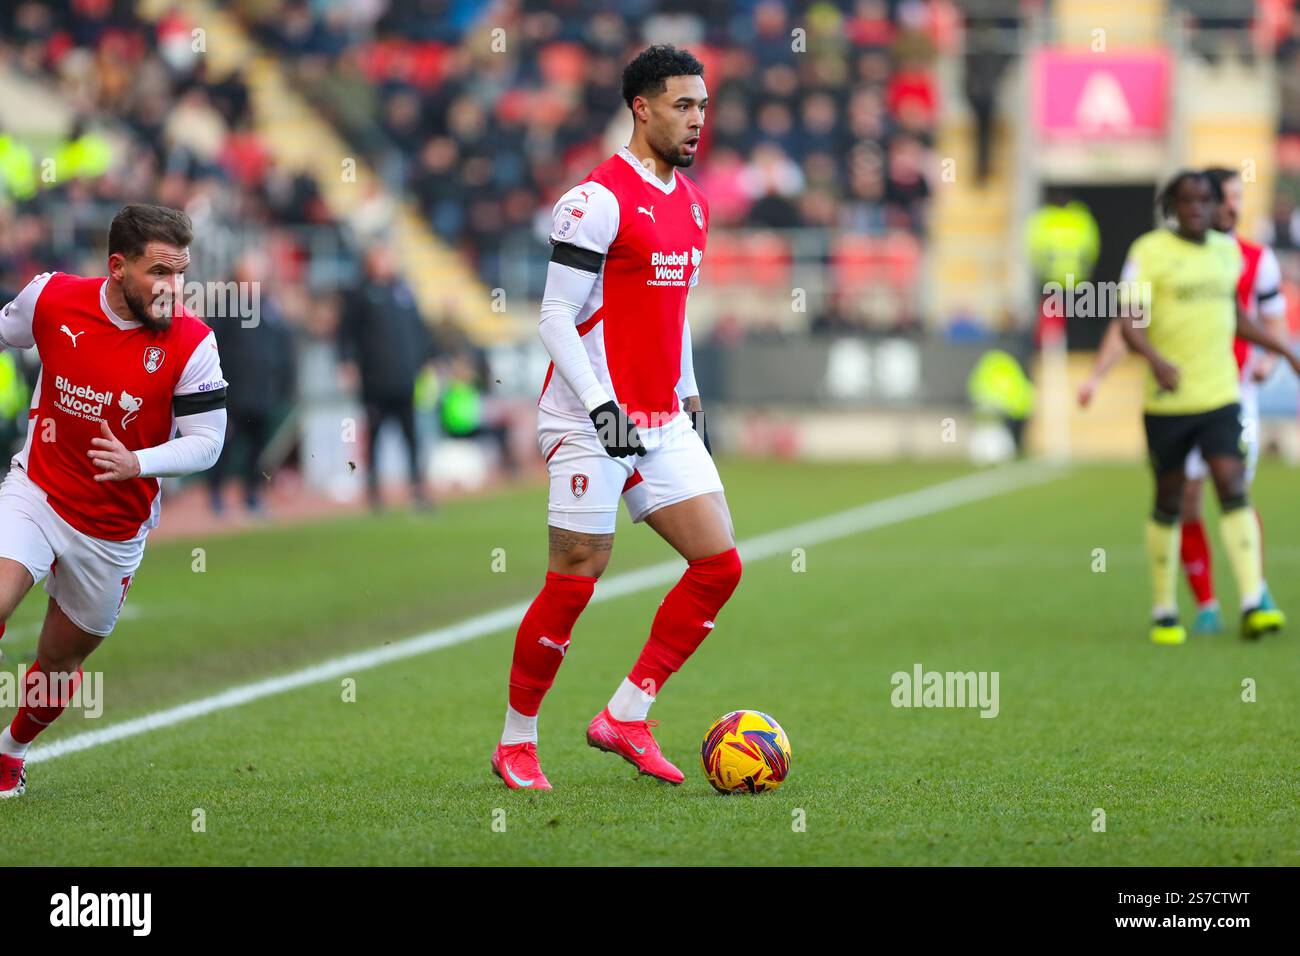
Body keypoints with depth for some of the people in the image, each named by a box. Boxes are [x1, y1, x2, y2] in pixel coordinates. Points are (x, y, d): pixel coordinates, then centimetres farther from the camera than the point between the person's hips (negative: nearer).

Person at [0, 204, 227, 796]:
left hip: (114, 530, 1)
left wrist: (136, 464, -28)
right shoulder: (51, 298, -10)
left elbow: (206, 441, -11)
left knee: (60, 662, 12)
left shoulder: (191, 343, -15)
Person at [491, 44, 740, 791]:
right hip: (592, 426, -8)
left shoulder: (692, 201, 13)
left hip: (665, 424, 8)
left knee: (721, 563, -2)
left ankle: (627, 717, 5)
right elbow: (556, 317, -14)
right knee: (575, 583, -4)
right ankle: (516, 743, 11)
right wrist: (602, 406, -21)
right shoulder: (599, 199, -12)